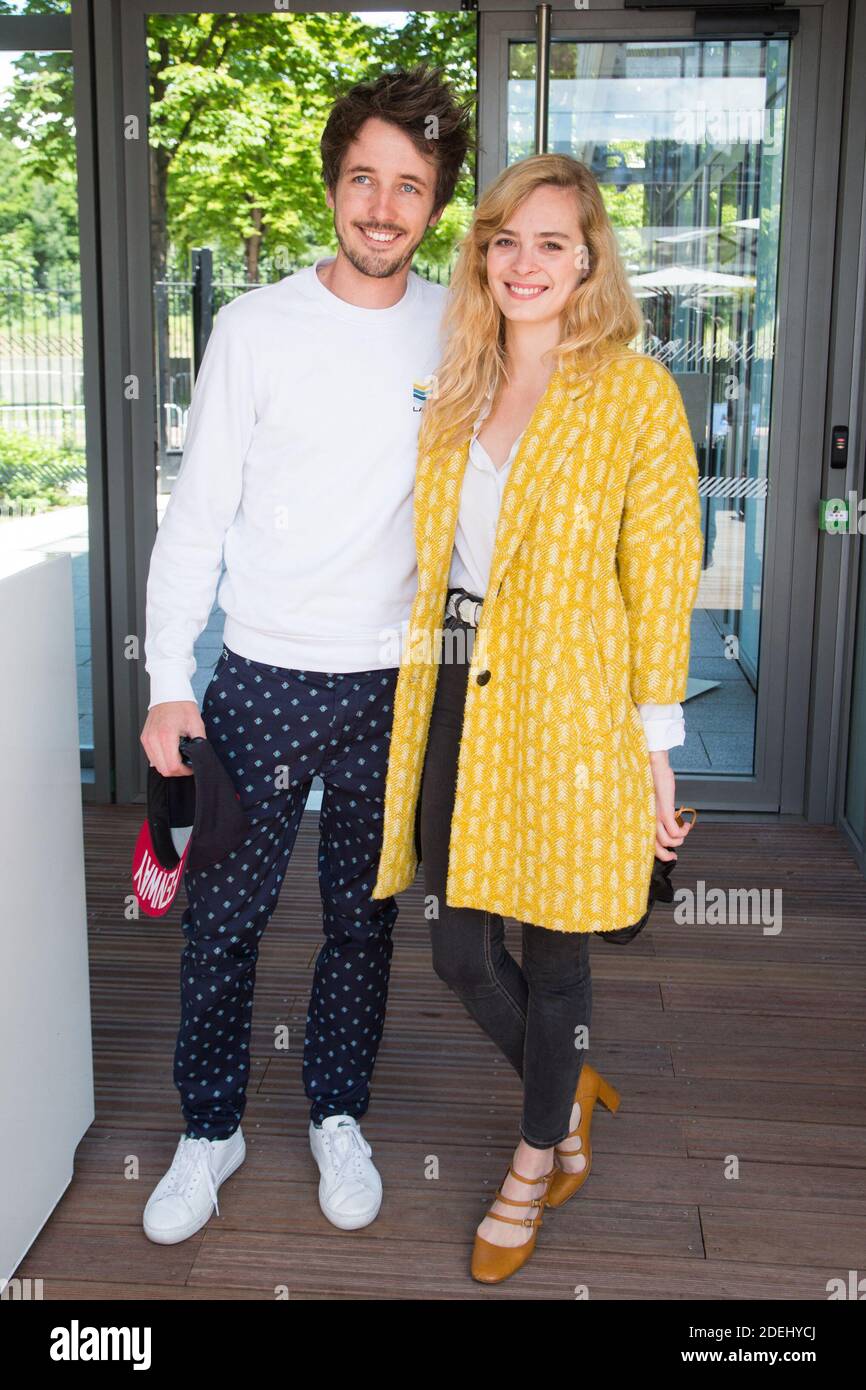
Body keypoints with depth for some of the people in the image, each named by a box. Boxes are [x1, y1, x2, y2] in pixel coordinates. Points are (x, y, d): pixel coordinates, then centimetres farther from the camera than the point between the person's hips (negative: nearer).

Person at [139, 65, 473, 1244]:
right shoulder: (256, 328, -4)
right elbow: (197, 516, -2)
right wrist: (170, 683, -8)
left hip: (398, 685, 2)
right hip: (264, 677, -1)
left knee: (364, 916, 14)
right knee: (223, 916, 6)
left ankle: (338, 1114, 35)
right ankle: (210, 1130, 28)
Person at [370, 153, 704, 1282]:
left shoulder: (636, 391, -7)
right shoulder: (458, 391, 10)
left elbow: (661, 582, -7)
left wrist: (657, 746, -7)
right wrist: (424, 686, 12)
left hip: (567, 715, -5)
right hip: (454, 703, 5)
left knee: (554, 953, 9)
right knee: (460, 951, 12)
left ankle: (538, 1159, 35)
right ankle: (570, 1087, 42)